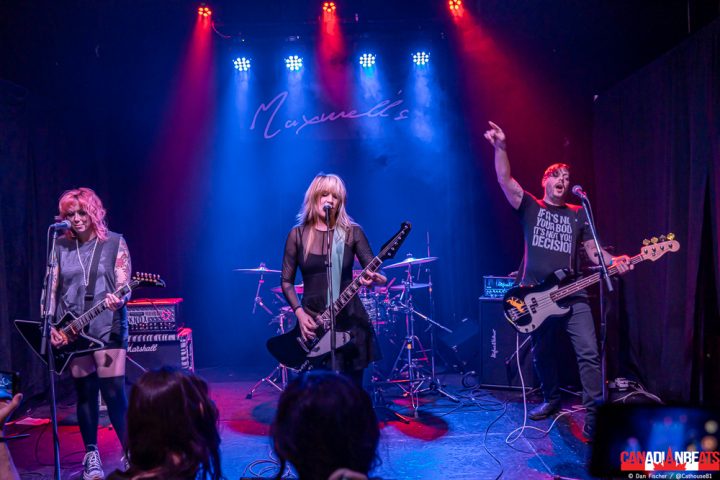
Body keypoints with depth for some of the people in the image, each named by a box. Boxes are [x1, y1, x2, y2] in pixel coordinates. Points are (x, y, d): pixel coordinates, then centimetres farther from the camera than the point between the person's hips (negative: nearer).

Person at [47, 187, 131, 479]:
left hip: (108, 328, -3)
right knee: (85, 393, 10)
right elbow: (51, 289, 7)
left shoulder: (114, 243, -1)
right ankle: (91, 455, 24)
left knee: (114, 392, -6)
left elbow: (124, 285, -5)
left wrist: (118, 300, -27)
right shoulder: (60, 246, 7)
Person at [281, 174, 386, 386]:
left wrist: (374, 278, -29)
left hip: (349, 320, 0)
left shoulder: (352, 232, 1)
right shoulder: (298, 234, 2)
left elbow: (373, 269, -5)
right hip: (313, 322, 0)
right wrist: (299, 313, -8)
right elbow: (286, 281, 5)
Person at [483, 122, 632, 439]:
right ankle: (551, 399, 32)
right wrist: (500, 147, -21)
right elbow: (505, 180, -8)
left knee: (588, 352, -11)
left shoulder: (578, 214, 13)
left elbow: (592, 250, 8)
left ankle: (594, 414, -4)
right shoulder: (530, 206, 6)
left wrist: (614, 261, -14)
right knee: (542, 353, 12)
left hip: (571, 294, 1)